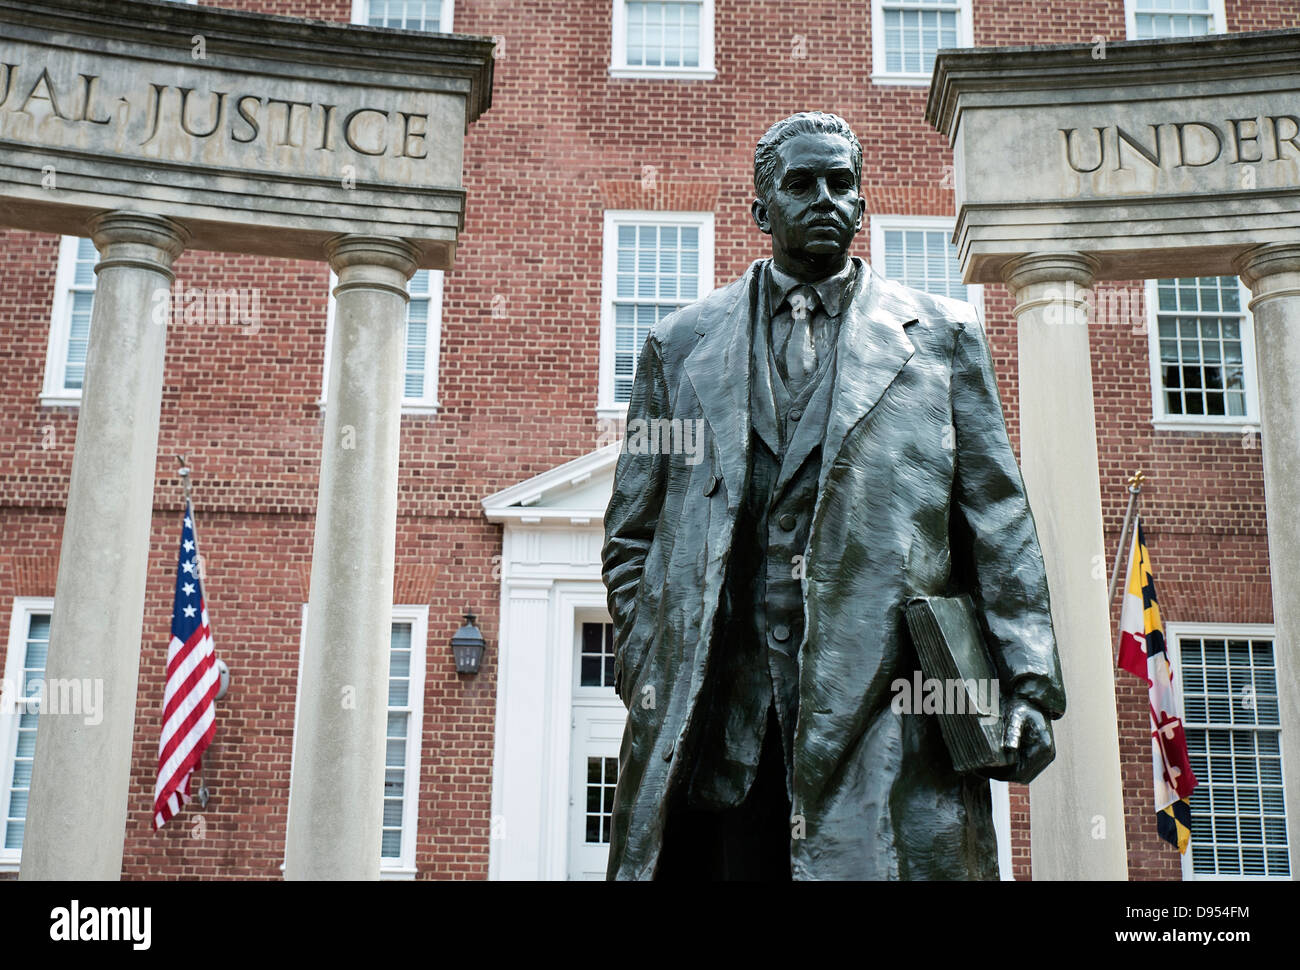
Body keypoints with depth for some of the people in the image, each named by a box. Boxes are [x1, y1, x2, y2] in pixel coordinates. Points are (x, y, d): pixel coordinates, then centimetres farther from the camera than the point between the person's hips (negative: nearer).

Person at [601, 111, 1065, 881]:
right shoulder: (681, 346, 16)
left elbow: (998, 525, 8)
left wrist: (1029, 683, -2)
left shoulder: (943, 335, 14)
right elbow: (631, 536, 16)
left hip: (888, 712, 0)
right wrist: (651, 681, 3)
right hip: (717, 717, 1)